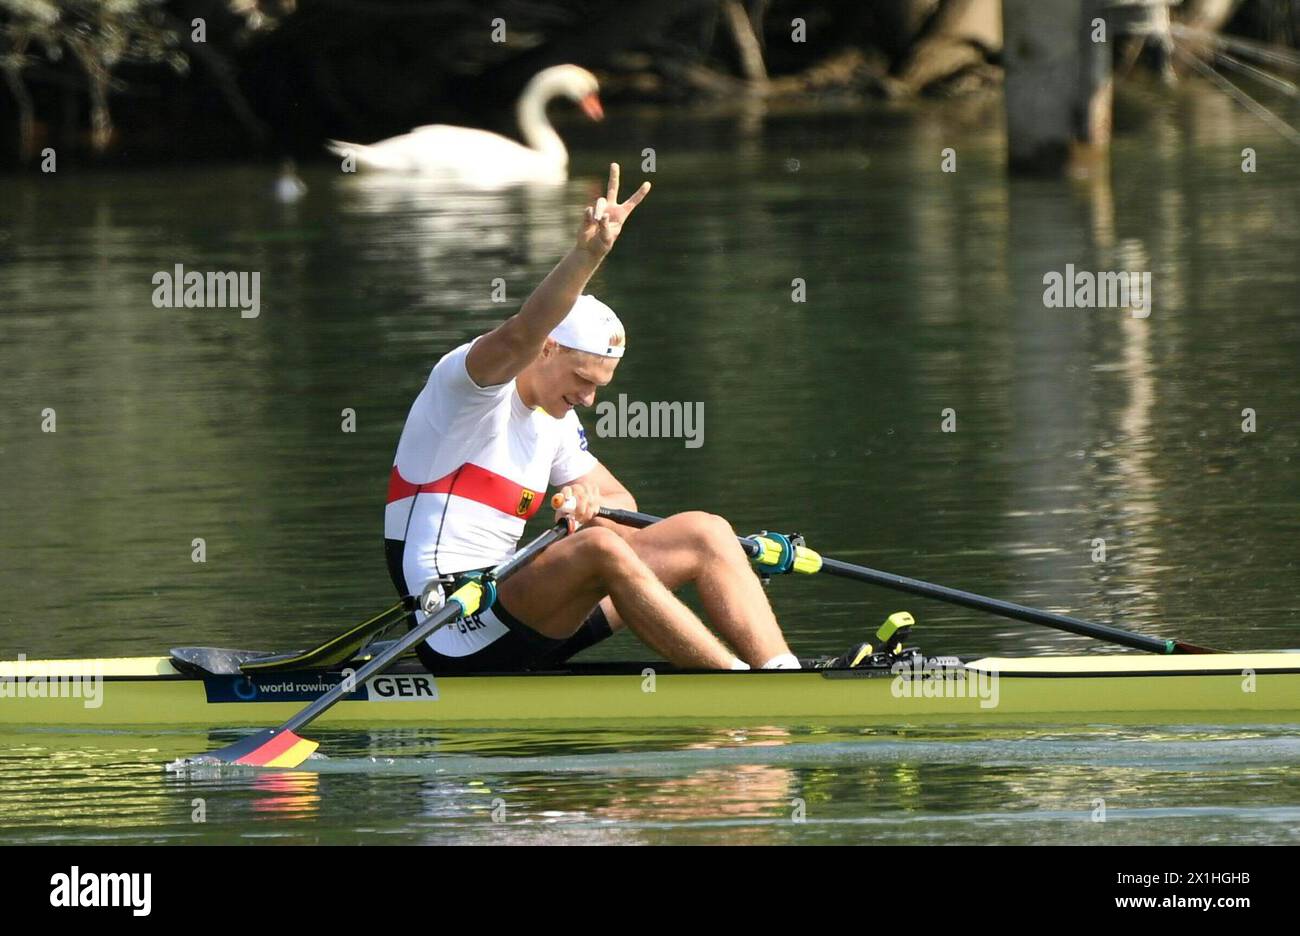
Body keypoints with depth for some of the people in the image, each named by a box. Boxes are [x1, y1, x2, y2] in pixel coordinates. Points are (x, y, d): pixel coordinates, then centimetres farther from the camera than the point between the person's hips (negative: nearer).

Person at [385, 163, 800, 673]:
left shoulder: (555, 424, 18)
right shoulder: (467, 386, -8)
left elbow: (622, 501, 21)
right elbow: (518, 337, -29)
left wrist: (592, 501, -6)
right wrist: (588, 254, -44)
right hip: (460, 637, -9)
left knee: (704, 533, 0)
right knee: (599, 548, -34)